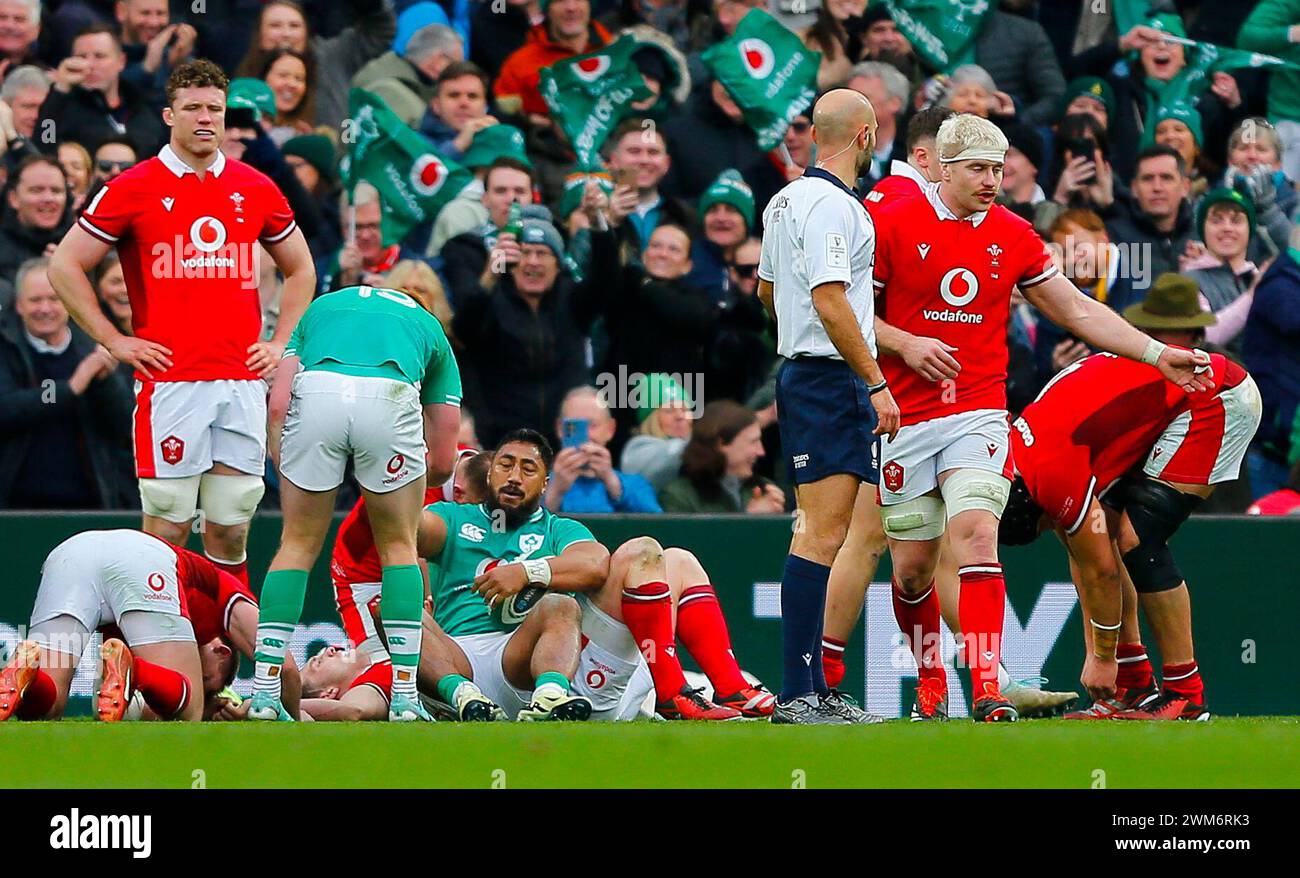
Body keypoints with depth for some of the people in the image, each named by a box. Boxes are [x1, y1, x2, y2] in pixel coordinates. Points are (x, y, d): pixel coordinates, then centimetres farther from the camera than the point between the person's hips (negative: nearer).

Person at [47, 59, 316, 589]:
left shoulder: (255, 189, 10)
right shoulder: (134, 188, 0)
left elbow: (300, 270, 24)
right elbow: (65, 267, 5)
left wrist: (279, 343, 11)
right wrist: (115, 342, -1)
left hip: (243, 381, 3)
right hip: (169, 381, -3)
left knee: (232, 531, 4)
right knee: (168, 528, -4)